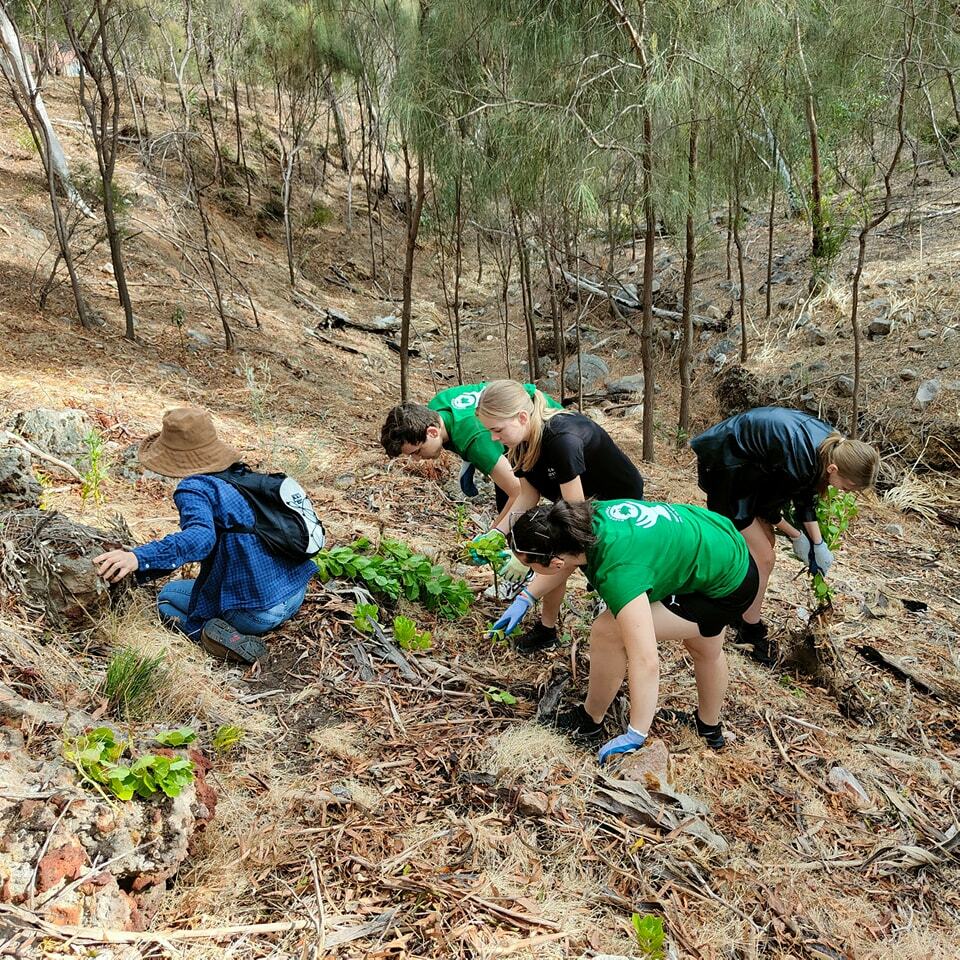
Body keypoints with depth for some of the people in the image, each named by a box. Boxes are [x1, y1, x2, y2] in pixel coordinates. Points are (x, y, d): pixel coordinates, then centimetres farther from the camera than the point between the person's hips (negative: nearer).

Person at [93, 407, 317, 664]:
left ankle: (220, 635, -8)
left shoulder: (194, 488, -12)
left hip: (259, 611, -9)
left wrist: (138, 557, -42)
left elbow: (201, 537, -33)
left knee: (167, 597, 15)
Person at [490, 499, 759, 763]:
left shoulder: (618, 571, -37)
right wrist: (525, 599, 7)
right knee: (705, 649, 31)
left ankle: (590, 722, 11)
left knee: (607, 632, -11)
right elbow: (565, 558, 9)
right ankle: (710, 729, 55)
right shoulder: (587, 516, -16)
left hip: (727, 591, -9)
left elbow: (645, 662, -38)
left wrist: (634, 738, -31)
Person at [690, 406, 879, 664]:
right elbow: (766, 506, -16)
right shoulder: (797, 462, -35)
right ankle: (751, 633, 10)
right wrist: (796, 536, 0)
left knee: (764, 549, 14)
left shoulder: (833, 445, -10)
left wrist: (818, 544, 4)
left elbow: (806, 496, 5)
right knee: (763, 557, -6)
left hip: (751, 466, 9)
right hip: (724, 468, -9)